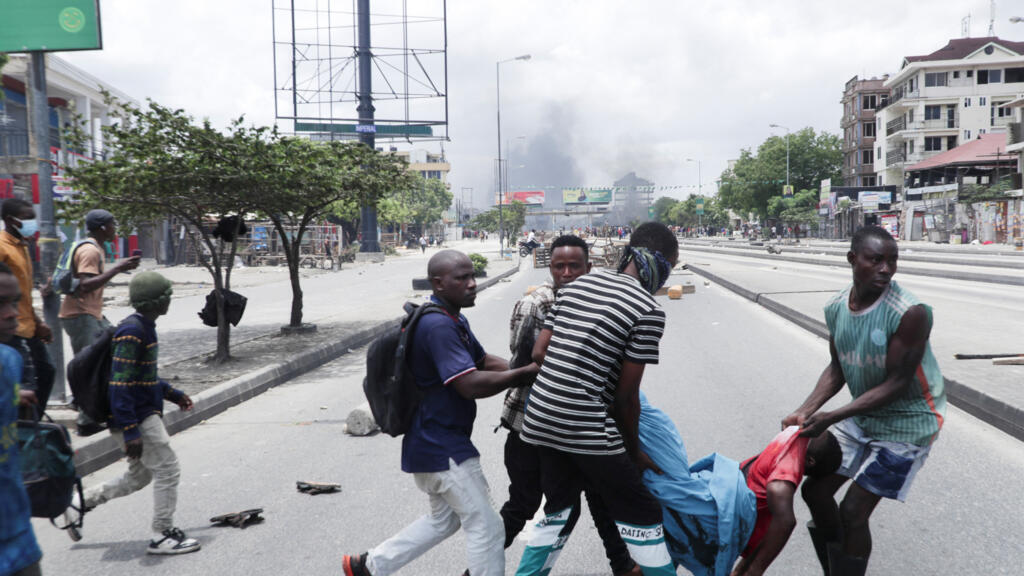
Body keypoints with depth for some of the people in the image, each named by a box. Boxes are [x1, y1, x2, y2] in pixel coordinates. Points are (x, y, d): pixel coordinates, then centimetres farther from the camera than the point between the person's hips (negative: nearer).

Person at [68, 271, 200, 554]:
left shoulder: (144, 327, 12)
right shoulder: (131, 333, -20)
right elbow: (120, 385, -25)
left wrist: (173, 394, 22)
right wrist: (130, 432, -28)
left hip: (144, 414, 10)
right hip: (138, 419, -10)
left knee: (139, 475, 19)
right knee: (167, 470, -3)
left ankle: (78, 505, 29)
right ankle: (162, 536, 8)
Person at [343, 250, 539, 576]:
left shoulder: (454, 321, 12)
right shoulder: (438, 326, -23)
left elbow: (484, 361, 14)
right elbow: (470, 384, -30)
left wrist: (525, 373, -3)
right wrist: (523, 374, -21)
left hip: (435, 442, 11)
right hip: (442, 447, -11)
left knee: (445, 518, 25)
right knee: (486, 526, -1)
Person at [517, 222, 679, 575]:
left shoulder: (578, 285, 10)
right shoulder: (648, 310, -9)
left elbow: (539, 353, 8)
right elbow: (626, 395, -8)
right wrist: (633, 451, 6)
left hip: (541, 415, 7)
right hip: (587, 428, -7)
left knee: (558, 508, 23)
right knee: (642, 514, 9)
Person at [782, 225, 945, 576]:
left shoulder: (910, 313, -28)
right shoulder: (835, 308, -8)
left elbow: (896, 383, -25)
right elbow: (837, 369, 3)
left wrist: (831, 418, -27)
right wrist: (804, 412, -11)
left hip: (907, 423, -7)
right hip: (862, 416, 7)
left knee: (853, 511, -6)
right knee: (815, 491, 11)